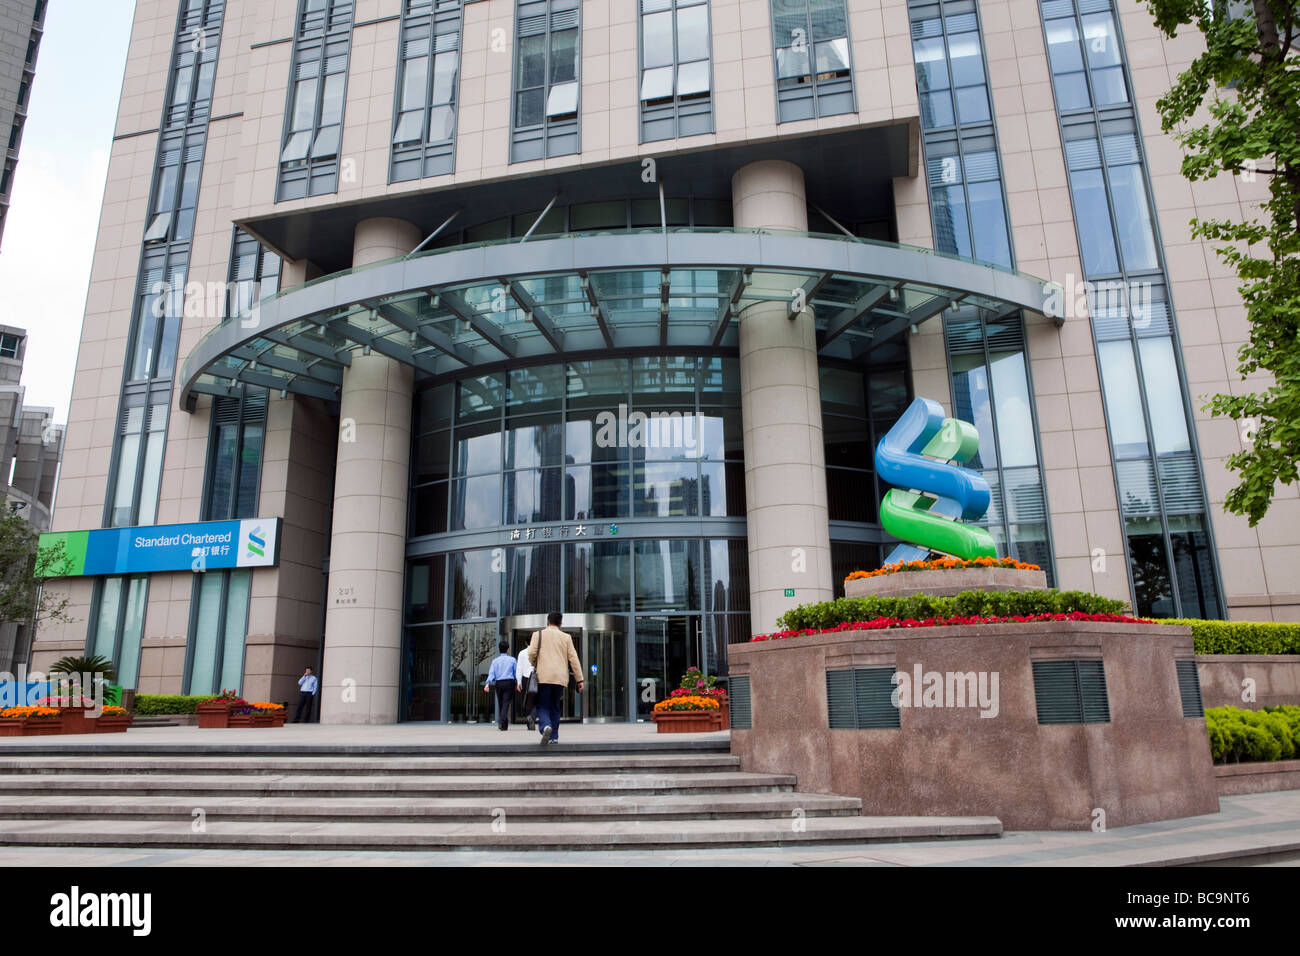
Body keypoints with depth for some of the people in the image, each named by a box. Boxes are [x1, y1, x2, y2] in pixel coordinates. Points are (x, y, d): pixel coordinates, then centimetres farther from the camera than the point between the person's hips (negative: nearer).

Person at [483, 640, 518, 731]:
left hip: (498, 683, 3)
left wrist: (488, 683, -12)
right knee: (506, 703, -7)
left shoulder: (495, 661, 10)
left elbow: (491, 673, -2)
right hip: (509, 682, -3)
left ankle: (501, 724, 17)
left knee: (500, 704, 13)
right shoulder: (512, 660, 5)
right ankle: (503, 724, -20)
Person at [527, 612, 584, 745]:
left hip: (544, 677, -2)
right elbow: (574, 659, 6)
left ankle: (546, 726, -26)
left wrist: (534, 665, 18)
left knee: (543, 706, 2)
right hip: (561, 678, 2)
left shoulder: (538, 634, 7)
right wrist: (580, 679, 7)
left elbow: (532, 653, -4)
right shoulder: (566, 637, 11)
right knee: (555, 707, 14)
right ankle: (554, 736, 10)